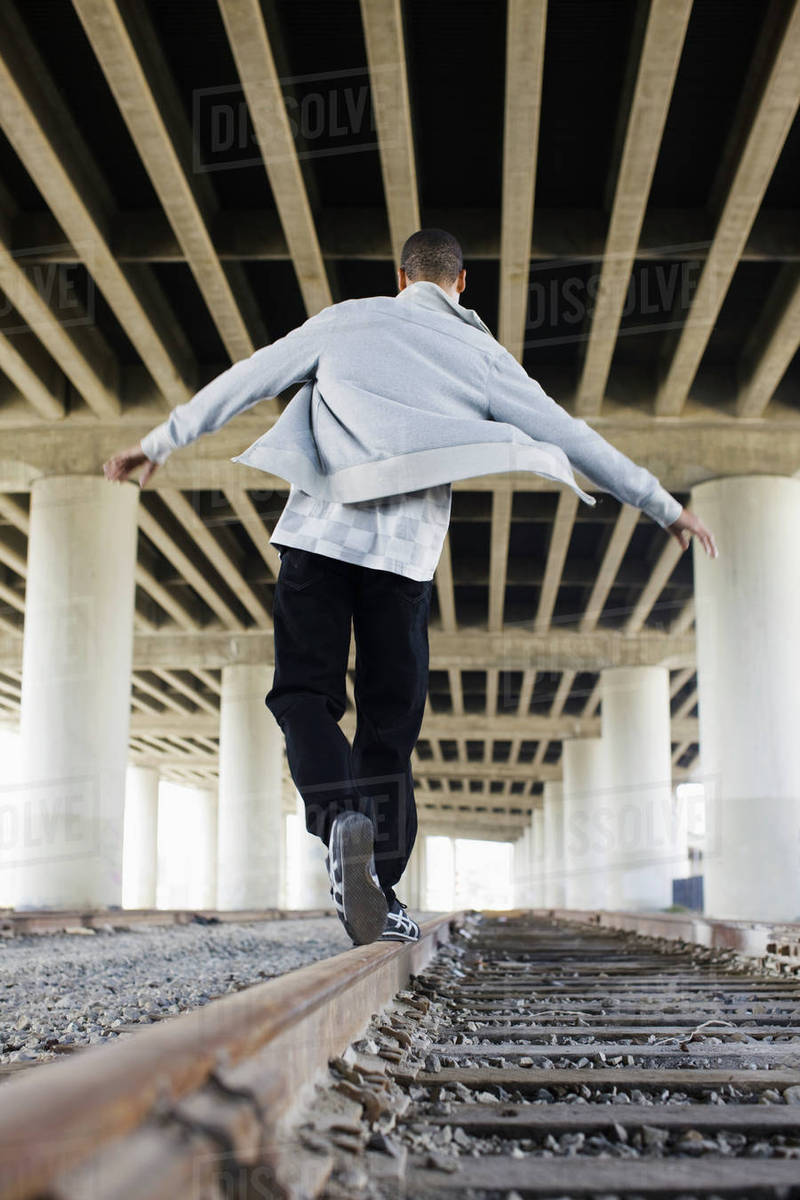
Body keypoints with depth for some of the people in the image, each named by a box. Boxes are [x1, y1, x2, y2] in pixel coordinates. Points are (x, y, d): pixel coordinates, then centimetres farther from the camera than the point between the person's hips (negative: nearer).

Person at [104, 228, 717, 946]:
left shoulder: (346, 321, 13)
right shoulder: (479, 353, 11)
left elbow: (244, 380, 14)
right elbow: (569, 436, 10)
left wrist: (160, 444, 23)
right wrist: (665, 508, 16)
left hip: (320, 530, 0)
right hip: (405, 547, 0)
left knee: (305, 692, 5)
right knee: (390, 717, 8)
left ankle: (341, 817, -23)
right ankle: (380, 893, 6)